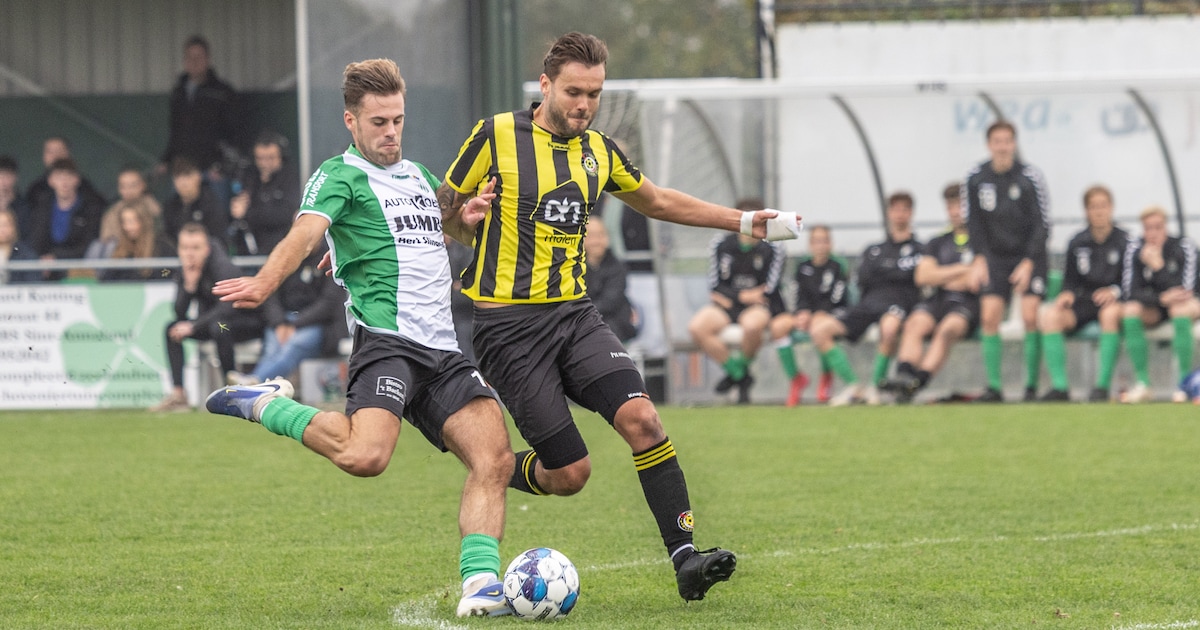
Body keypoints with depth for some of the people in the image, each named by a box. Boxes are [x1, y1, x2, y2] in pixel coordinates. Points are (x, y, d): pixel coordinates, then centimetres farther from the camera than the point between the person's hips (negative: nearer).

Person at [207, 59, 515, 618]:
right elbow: (305, 233, -17)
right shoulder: (340, 175, -1)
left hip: (443, 350, 7)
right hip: (386, 340, -7)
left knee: (493, 459, -8)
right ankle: (269, 405, -6)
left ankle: (481, 582, -9)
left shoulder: (419, 175, 22)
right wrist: (264, 284, -38)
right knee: (364, 456, -28)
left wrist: (469, 216, 10)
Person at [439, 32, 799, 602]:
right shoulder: (496, 136, -5)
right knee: (569, 474, -8)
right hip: (509, 323, -5)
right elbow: (442, 212, 5)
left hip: (575, 313, 5)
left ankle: (685, 558, -19)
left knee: (640, 417, -20)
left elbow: (657, 200, 28)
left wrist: (746, 222, 26)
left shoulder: (598, 152, 11)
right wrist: (472, 223, -18)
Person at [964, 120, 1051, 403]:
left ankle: (1032, 386, -6)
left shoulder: (1030, 176, -10)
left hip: (1029, 255, -2)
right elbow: (973, 222, 5)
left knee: (1030, 316, -14)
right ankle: (994, 387, -4)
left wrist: (1029, 263, -13)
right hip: (995, 256, 2)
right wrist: (979, 259, -6)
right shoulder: (975, 178, -3)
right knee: (989, 316, -10)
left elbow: (1041, 224, -7)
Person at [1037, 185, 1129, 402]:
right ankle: (1059, 386, -27)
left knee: (1111, 313, -40)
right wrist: (1067, 294, -10)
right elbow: (1070, 281, 13)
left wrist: (1114, 291, -22)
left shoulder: (1124, 242, 1)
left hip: (1111, 300, -3)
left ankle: (1102, 385, -35)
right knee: (1048, 315, -26)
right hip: (1082, 302, 3)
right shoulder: (1077, 243, 10)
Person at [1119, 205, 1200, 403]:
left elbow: (1184, 290, -25)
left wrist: (1158, 266, -33)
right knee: (1130, 310, -28)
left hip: (1180, 304, -3)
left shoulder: (1184, 247, -17)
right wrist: (1161, 298, -31)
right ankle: (1142, 383, -25)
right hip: (1152, 310, 3)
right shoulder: (1135, 249, -10)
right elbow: (1130, 292, -16)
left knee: (1182, 309, -37)